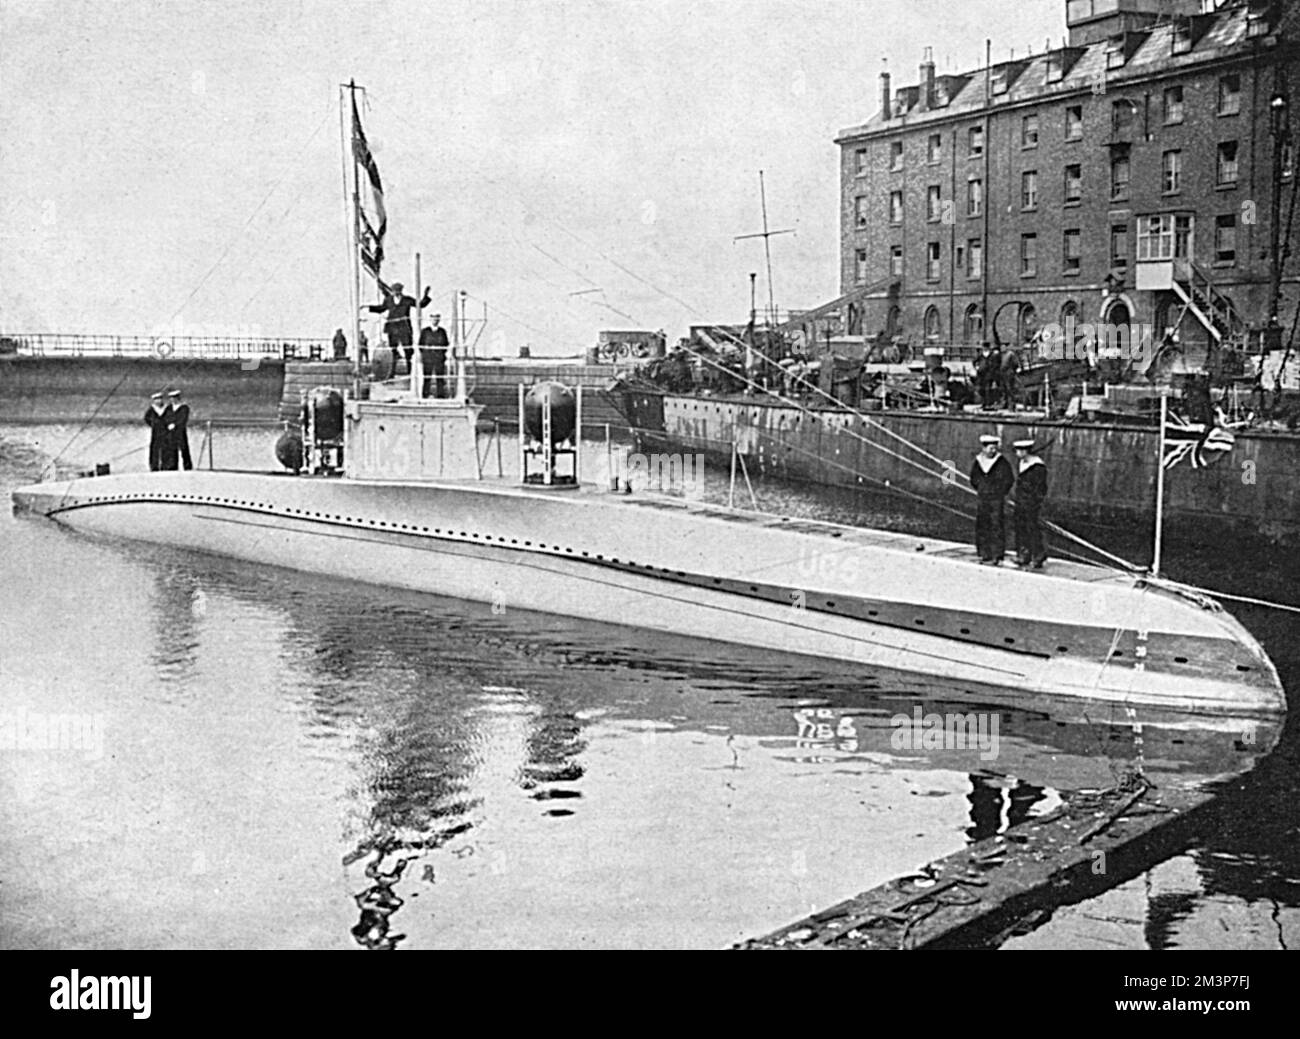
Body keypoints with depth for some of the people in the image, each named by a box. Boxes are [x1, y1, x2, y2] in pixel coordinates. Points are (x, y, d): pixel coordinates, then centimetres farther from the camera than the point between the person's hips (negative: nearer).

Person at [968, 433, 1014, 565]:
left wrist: (1001, 492, 1)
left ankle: (997, 556, -6)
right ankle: (985, 555, 15)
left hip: (997, 500, -5)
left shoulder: (1002, 463, -7)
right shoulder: (977, 463, 6)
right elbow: (973, 480, 21)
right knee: (982, 527, 6)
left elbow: (1009, 480, -1)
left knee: (997, 526, -8)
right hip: (983, 500, 5)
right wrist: (980, 490, 13)